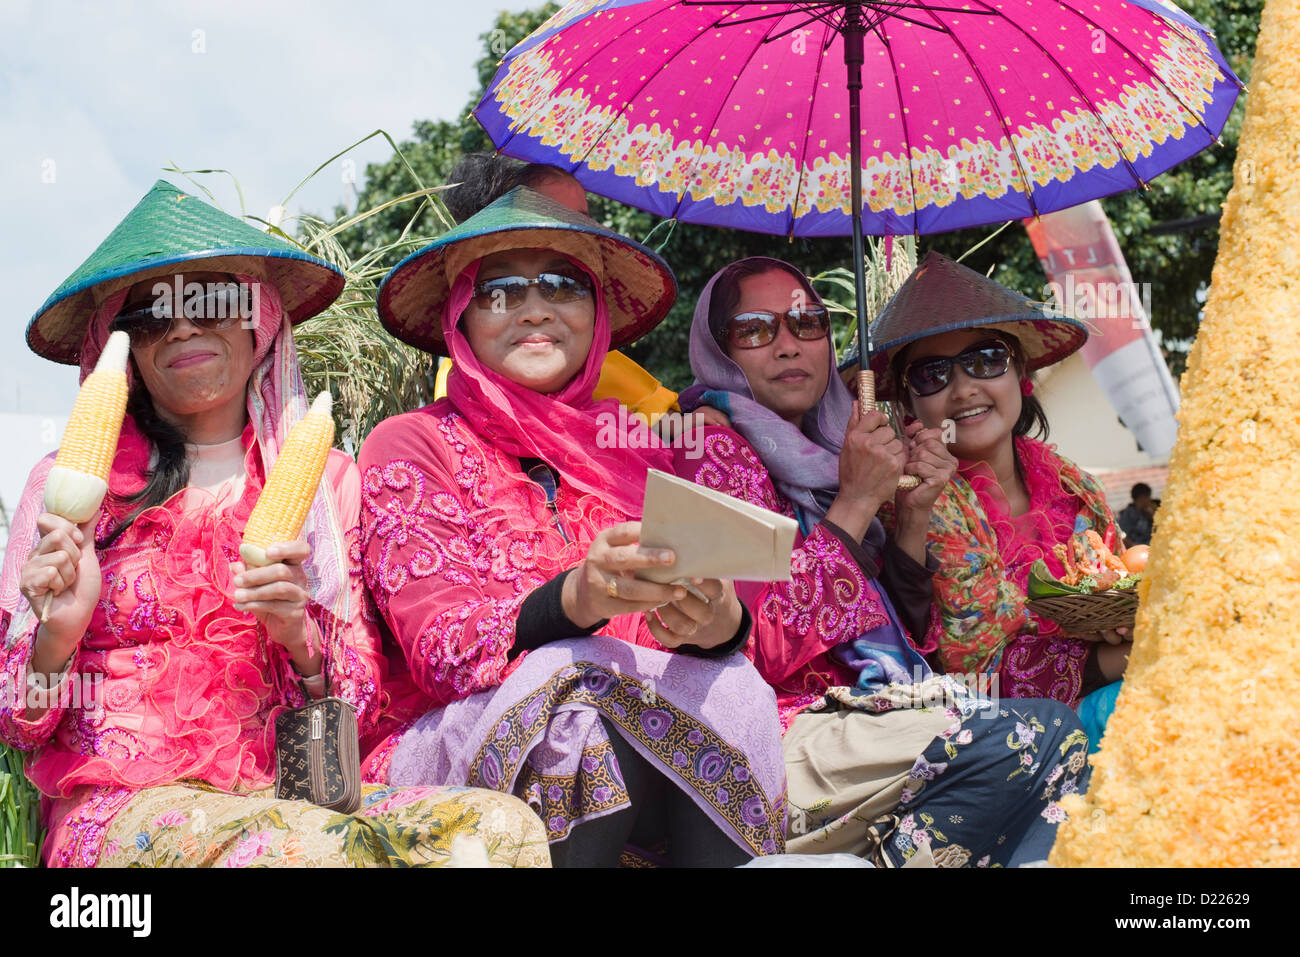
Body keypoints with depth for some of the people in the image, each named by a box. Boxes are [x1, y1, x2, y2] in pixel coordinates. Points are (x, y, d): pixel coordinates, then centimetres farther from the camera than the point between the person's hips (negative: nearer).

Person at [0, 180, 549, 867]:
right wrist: (57, 634, -12)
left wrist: (298, 637, -10)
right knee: (316, 850, -35)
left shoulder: (328, 480, 13)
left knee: (501, 827, -26)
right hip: (121, 802, -2)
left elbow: (359, 708, 11)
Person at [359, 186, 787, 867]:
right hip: (452, 753, -3)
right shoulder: (411, 445, 3)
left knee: (728, 689, -27)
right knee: (583, 681, -32)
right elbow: (441, 651, -10)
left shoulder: (638, 447, 14)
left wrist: (718, 624, -22)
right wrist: (576, 599, -30)